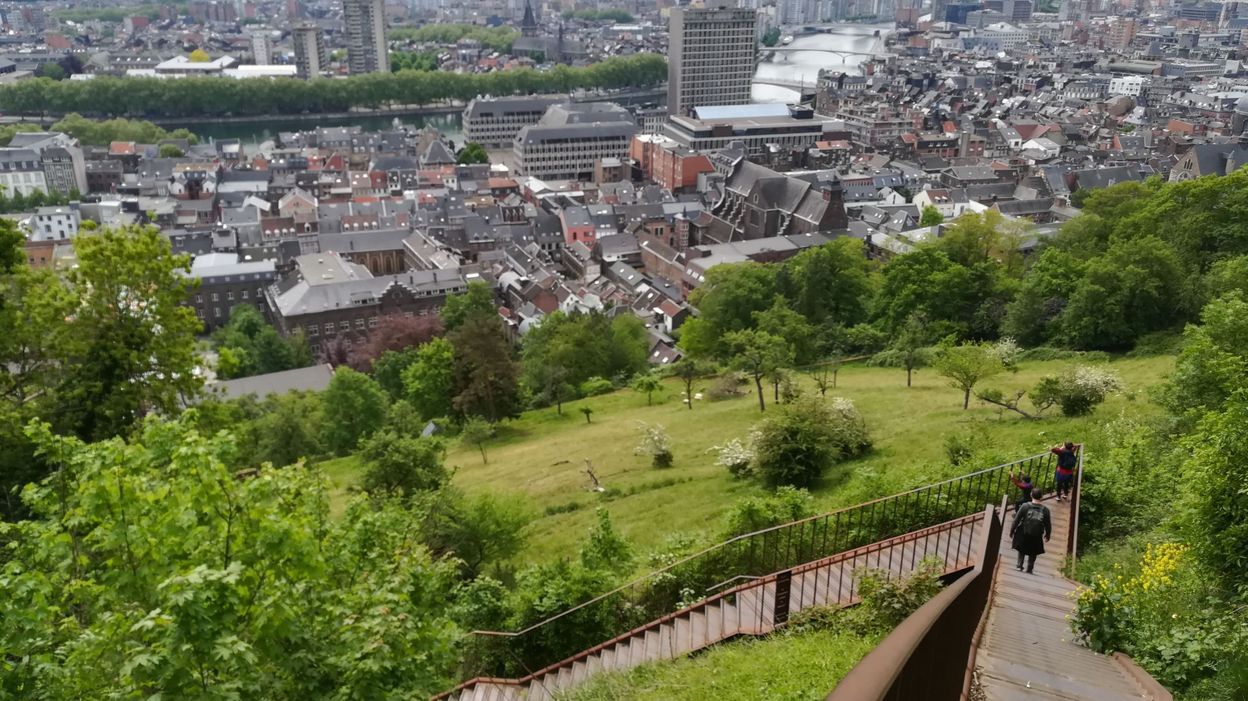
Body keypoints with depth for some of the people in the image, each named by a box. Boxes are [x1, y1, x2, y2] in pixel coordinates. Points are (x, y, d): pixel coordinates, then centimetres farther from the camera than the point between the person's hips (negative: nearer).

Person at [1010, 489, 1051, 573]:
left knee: (1021, 551, 20)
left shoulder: (1025, 506, -8)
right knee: (1033, 553, 18)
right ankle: (1029, 569, 16)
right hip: (1036, 536, 0)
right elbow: (1048, 525, 3)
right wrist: (1047, 536, 18)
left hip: (1023, 534, 0)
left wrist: (1011, 531, 4)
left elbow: (1016, 520, -6)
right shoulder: (1045, 510, -5)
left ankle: (1019, 566, 8)